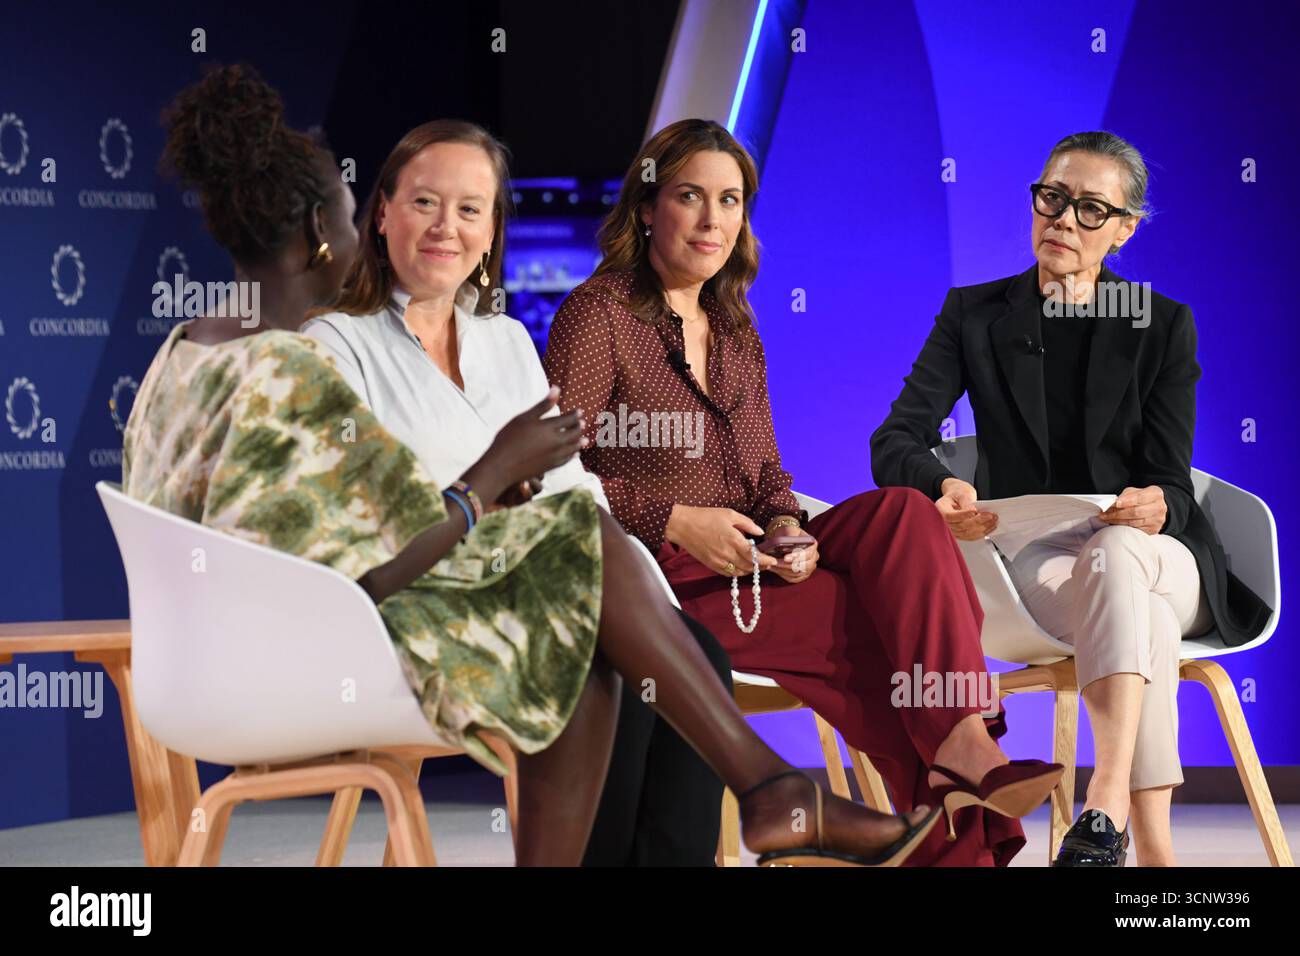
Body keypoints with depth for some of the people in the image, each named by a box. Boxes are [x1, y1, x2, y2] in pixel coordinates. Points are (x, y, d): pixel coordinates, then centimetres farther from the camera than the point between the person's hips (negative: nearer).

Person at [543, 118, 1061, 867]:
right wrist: (675, 522, -20)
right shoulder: (597, 315, -4)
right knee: (884, 623, -25)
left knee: (902, 511, -22)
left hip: (744, 560, 6)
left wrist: (784, 526, -4)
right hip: (662, 581, -6)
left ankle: (963, 747, -32)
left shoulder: (733, 327, 18)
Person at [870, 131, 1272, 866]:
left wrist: (1154, 508, -29)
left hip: (1162, 561, 0)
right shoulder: (976, 314, 6)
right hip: (1030, 558, 0)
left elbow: (1172, 488, -2)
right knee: (1146, 624, -36)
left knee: (1112, 553, -39)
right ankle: (1156, 849, -46)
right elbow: (896, 440, -6)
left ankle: (1106, 812, -53)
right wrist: (942, 488, -30)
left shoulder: (1164, 325, 5)